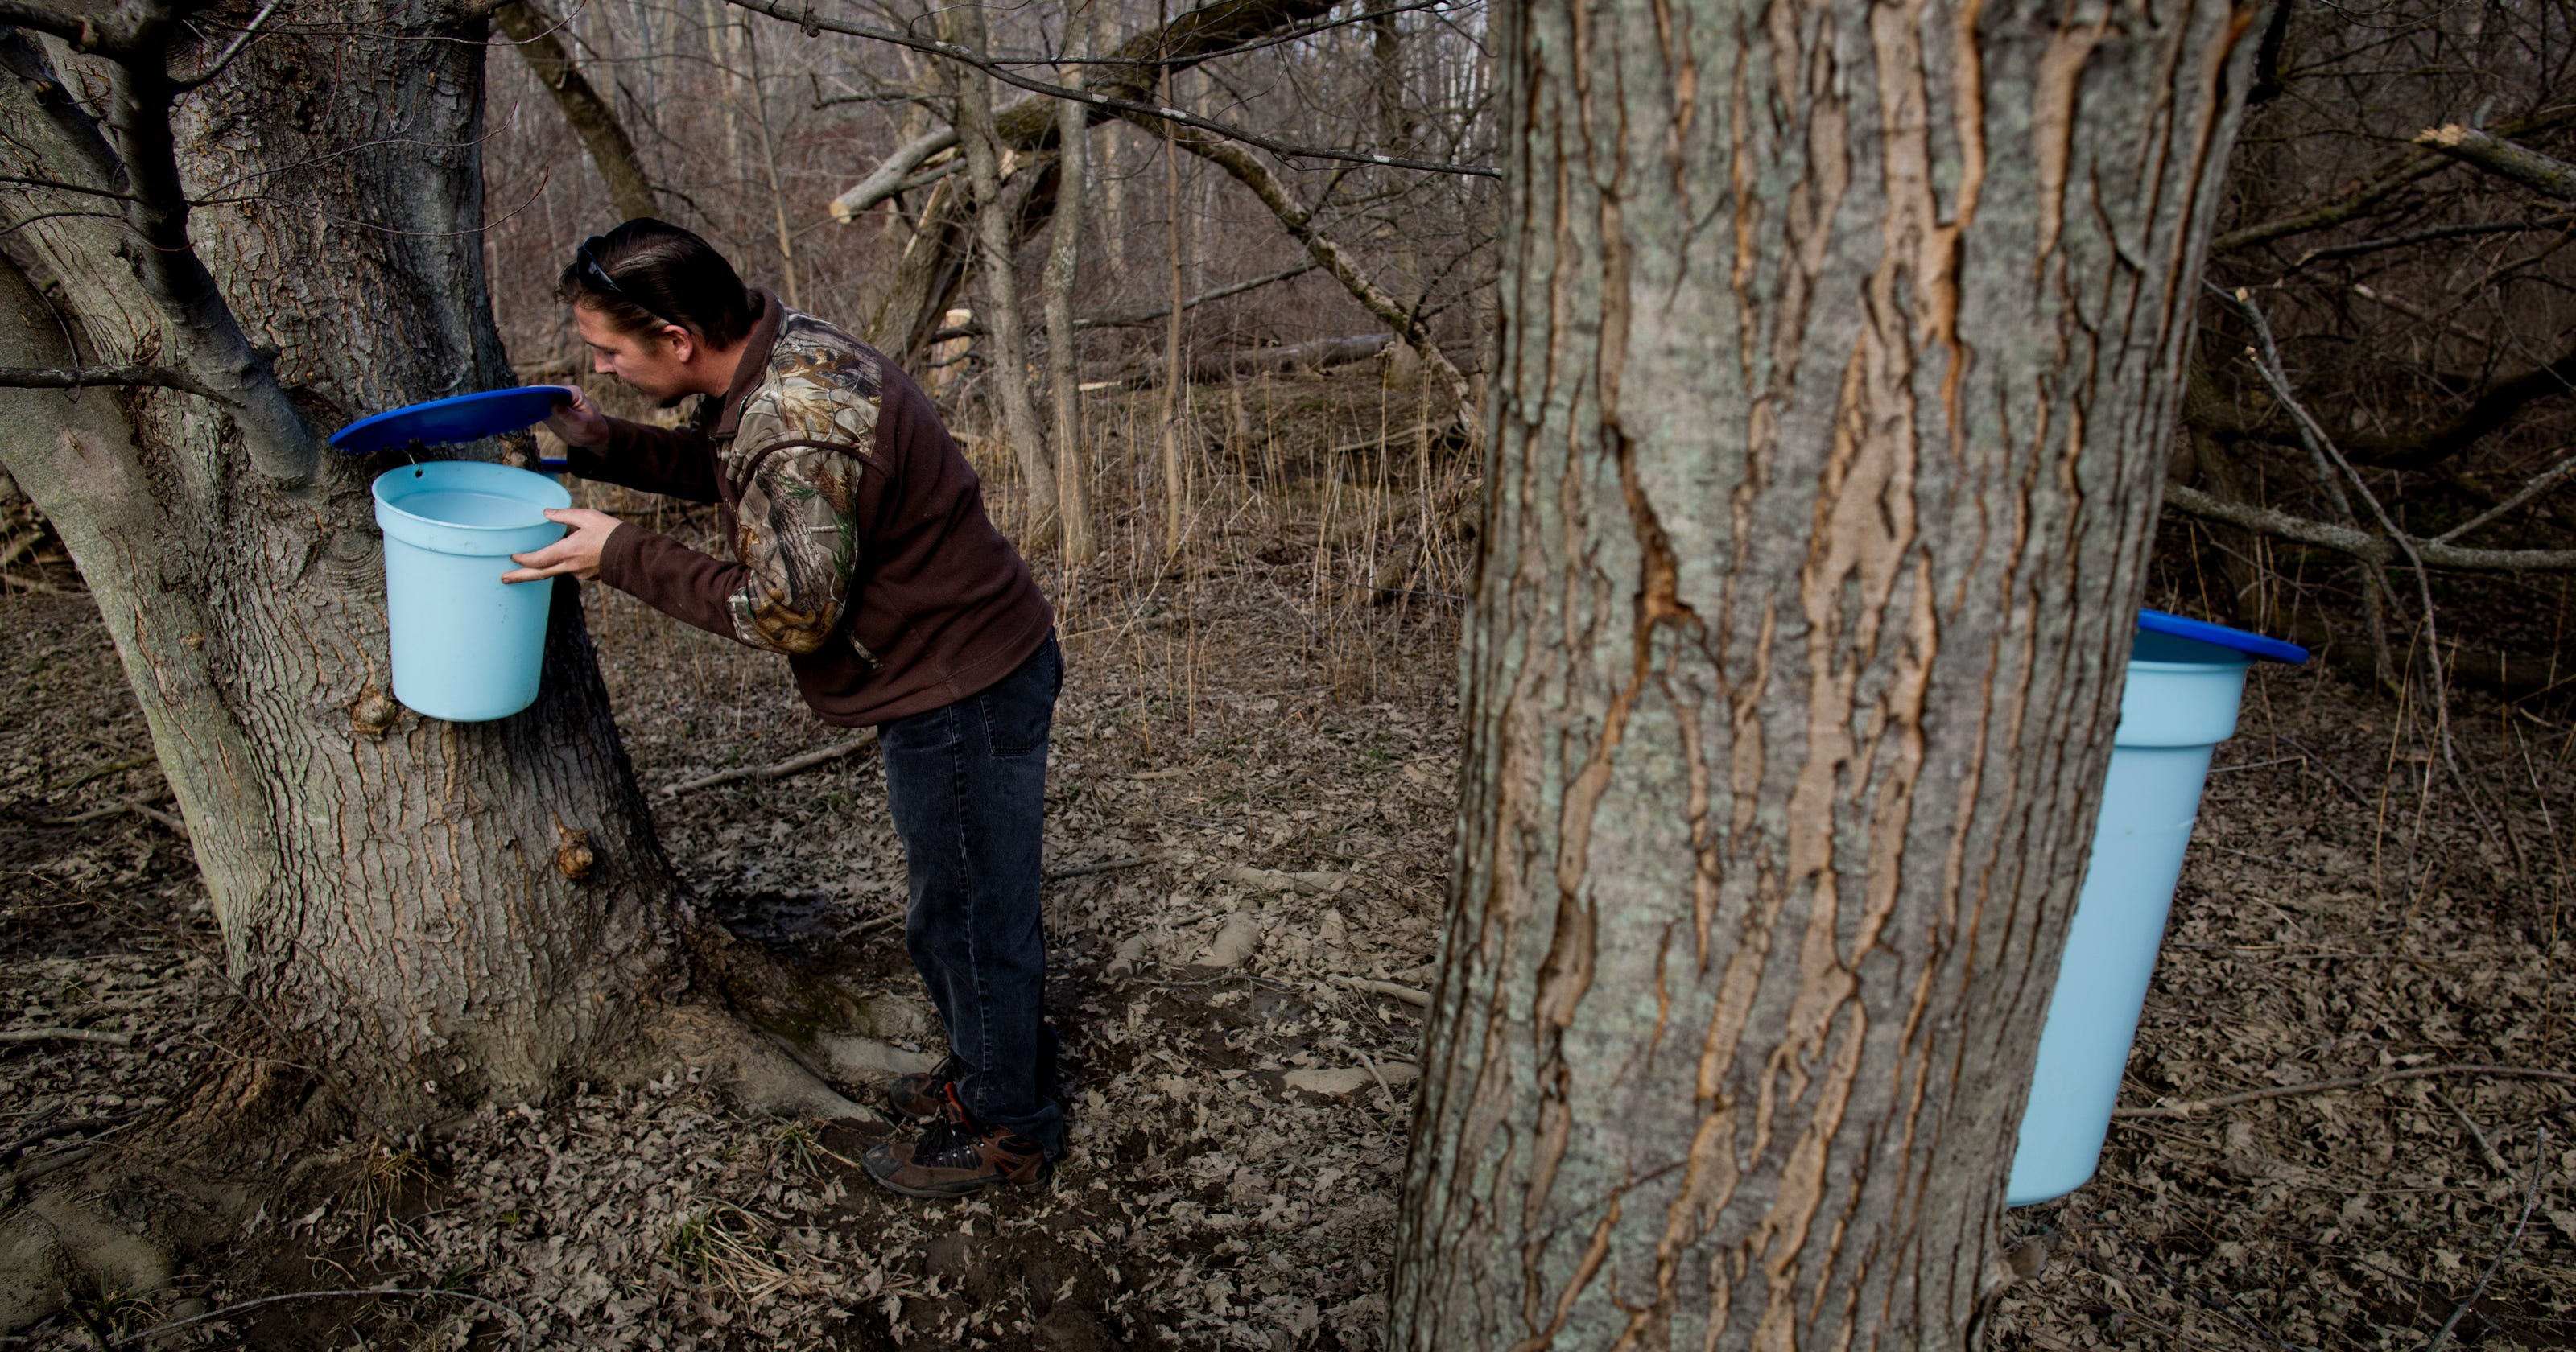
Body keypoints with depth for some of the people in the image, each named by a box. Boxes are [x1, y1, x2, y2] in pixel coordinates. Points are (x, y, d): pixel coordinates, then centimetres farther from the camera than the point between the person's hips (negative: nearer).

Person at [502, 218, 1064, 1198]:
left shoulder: (797, 433, -29)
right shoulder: (786, 349, 3)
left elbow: (791, 611, -23)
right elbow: (731, 470, 19)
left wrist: (621, 555, -16)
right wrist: (601, 445, 5)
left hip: (962, 694, -10)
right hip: (967, 666, 10)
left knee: (970, 915, 7)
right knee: (966, 903, 24)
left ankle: (1006, 1129, 28)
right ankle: (991, 1067, 45)